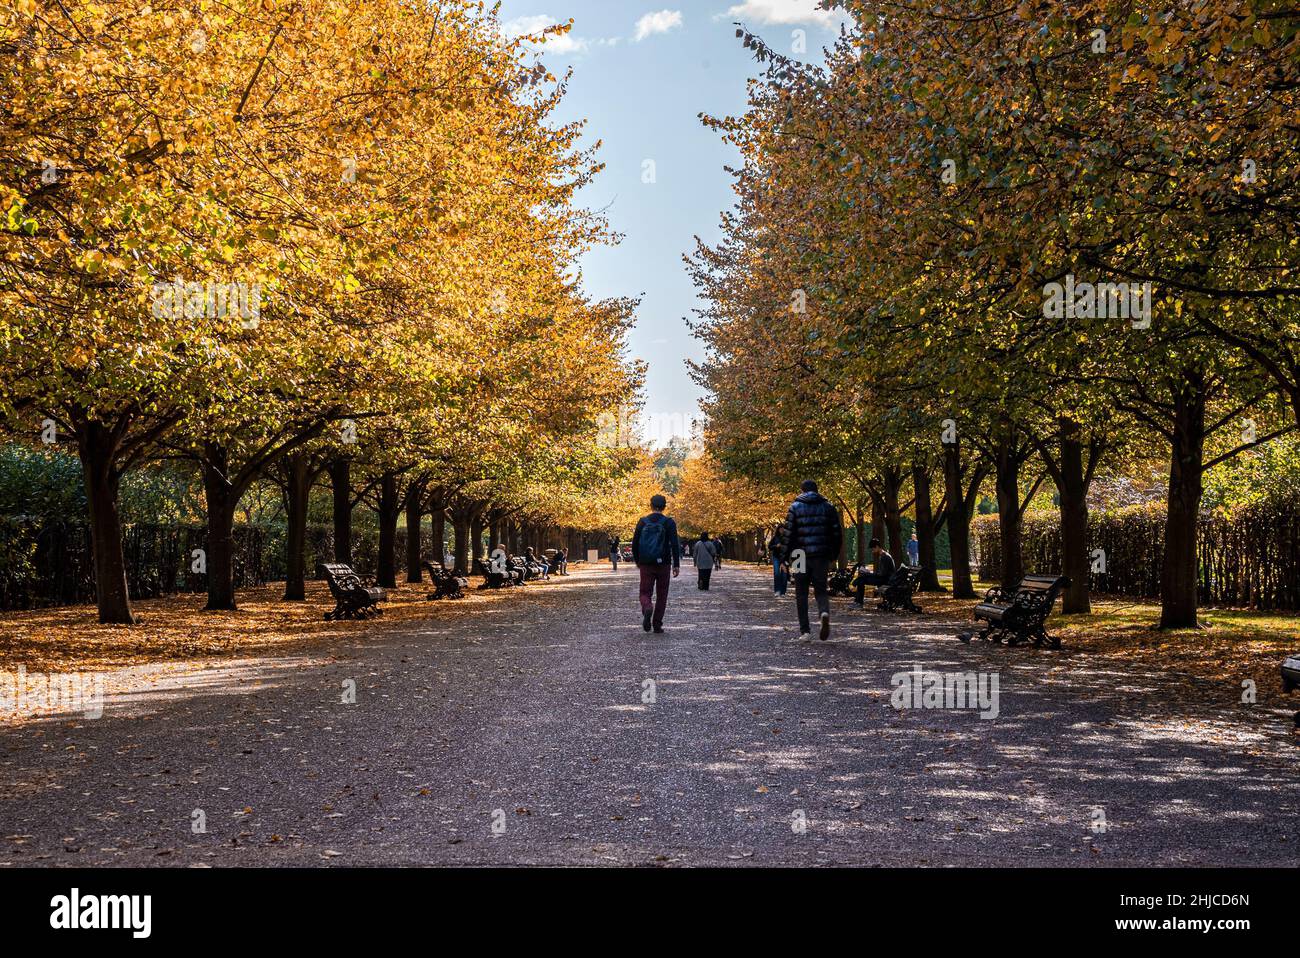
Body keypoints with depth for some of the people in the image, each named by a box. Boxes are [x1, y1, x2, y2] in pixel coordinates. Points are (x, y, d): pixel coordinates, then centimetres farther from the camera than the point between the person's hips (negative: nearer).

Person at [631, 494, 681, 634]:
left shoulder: (642, 521, 2)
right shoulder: (669, 523, -3)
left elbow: (635, 543, 4)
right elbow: (675, 545, -10)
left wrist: (637, 561, 18)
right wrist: (676, 565, -6)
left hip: (646, 564, 1)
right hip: (663, 564, -1)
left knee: (645, 593, 6)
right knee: (661, 595, 11)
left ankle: (647, 608, -27)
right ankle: (657, 625, 10)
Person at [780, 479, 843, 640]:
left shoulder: (795, 507, 0)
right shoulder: (828, 507, 7)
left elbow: (788, 533, -4)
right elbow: (837, 533, 5)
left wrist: (785, 558, 0)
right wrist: (834, 555, 15)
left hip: (801, 556, -2)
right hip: (822, 556, 2)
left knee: (801, 593, 8)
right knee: (820, 589, 11)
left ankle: (805, 630, 5)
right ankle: (825, 612, -21)